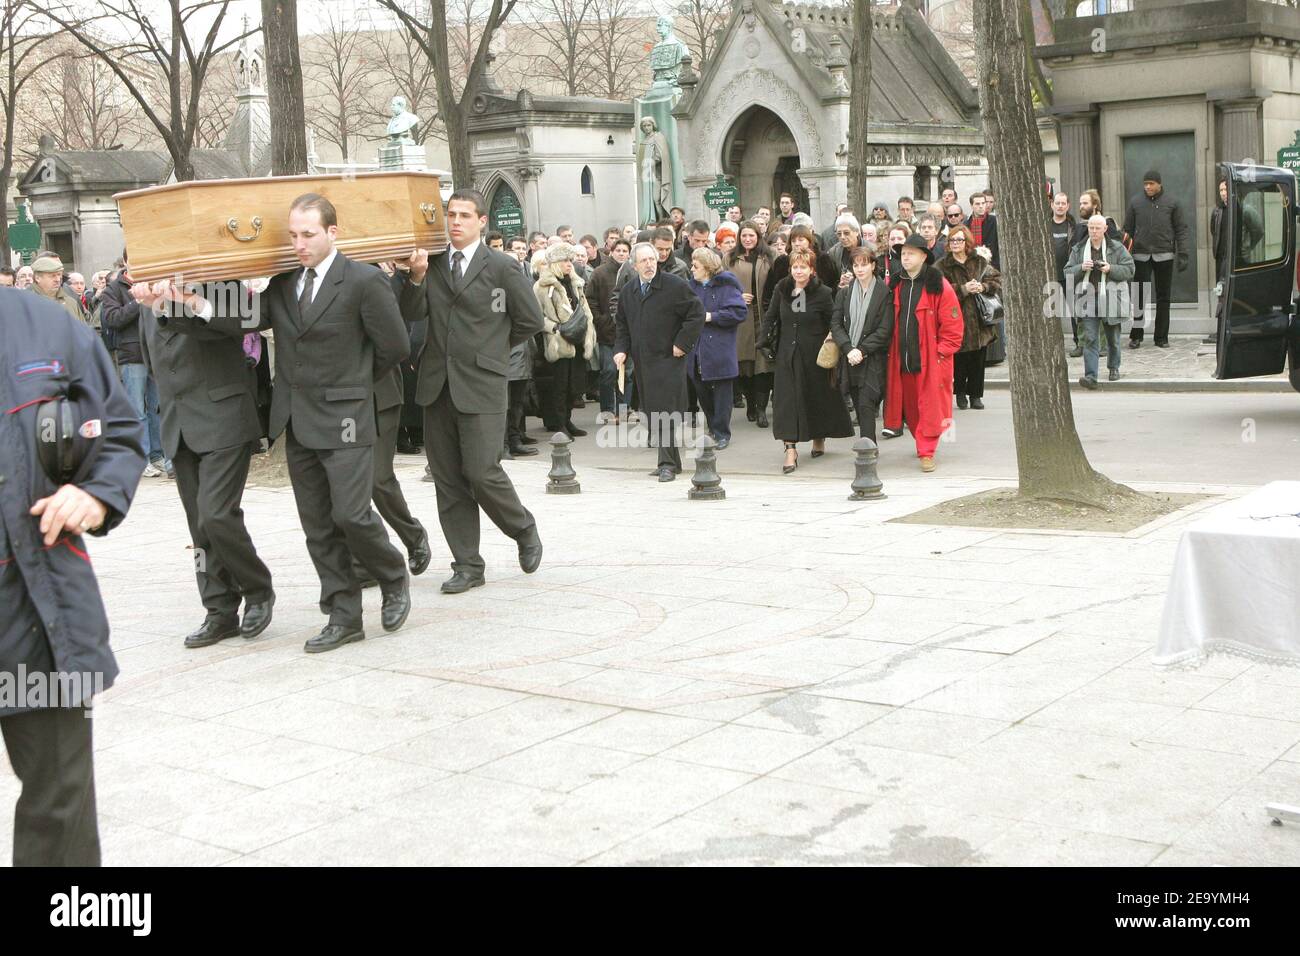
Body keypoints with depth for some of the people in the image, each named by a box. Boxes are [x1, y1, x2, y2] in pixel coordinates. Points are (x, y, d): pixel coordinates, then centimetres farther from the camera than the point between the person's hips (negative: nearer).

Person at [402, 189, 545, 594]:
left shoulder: (502, 267, -1)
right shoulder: (431, 263, 10)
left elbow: (531, 322, 3)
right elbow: (413, 313, -2)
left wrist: (492, 346, 10)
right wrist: (416, 278, -17)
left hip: (481, 384, -4)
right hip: (438, 385, 5)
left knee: (482, 472, -11)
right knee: (448, 480, 6)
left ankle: (525, 530, 17)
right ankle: (467, 565, 15)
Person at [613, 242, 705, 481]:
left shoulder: (675, 286, -8)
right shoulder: (628, 291, 11)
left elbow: (696, 314, -7)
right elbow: (621, 324, 21)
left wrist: (682, 344, -10)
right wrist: (621, 349, 6)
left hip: (669, 359, -6)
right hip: (642, 361, 6)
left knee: (667, 411, -11)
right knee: (652, 412, 9)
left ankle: (667, 464, -7)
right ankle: (670, 461, 18)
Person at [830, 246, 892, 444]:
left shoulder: (884, 292, -4)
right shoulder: (844, 293, 9)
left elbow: (885, 329, -8)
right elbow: (835, 323, 3)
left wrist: (862, 350, -13)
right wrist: (848, 349, -11)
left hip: (873, 359, -4)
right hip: (850, 359, 4)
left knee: (866, 405, -13)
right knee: (859, 407, 8)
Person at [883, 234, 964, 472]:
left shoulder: (938, 286, -8)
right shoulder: (896, 285, 9)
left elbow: (953, 324, -7)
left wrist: (942, 352, -11)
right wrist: (892, 350, 9)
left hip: (931, 359, -5)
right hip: (902, 358, 5)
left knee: (930, 406, -3)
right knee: (911, 406, 12)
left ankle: (927, 451, 2)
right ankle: (923, 442, 28)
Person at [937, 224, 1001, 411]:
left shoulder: (980, 262, 9)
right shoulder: (943, 265, 1)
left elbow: (997, 281, 7)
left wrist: (983, 286, -12)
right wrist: (964, 289, -18)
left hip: (979, 319, 2)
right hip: (957, 320, -2)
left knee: (978, 359, 6)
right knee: (959, 360, 0)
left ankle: (975, 394, 18)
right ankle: (960, 393, 18)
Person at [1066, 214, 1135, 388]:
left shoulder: (1117, 248, 1)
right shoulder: (1078, 250, 6)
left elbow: (1129, 270, -3)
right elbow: (1068, 273, 5)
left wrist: (1111, 269, -18)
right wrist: (1081, 268, -14)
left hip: (1111, 300, 0)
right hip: (1087, 300, 0)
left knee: (1113, 337, 14)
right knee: (1090, 339, -9)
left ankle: (1114, 368, 37)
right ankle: (1090, 376, -14)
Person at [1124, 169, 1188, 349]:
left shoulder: (1172, 204, 4)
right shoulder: (1135, 202, 5)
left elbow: (1181, 229, 4)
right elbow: (1127, 229, 8)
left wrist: (1183, 253, -4)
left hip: (1164, 255, 0)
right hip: (1141, 255, 0)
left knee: (1164, 297, 5)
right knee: (1140, 296, -3)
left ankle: (1162, 336, 12)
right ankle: (1136, 335, 6)